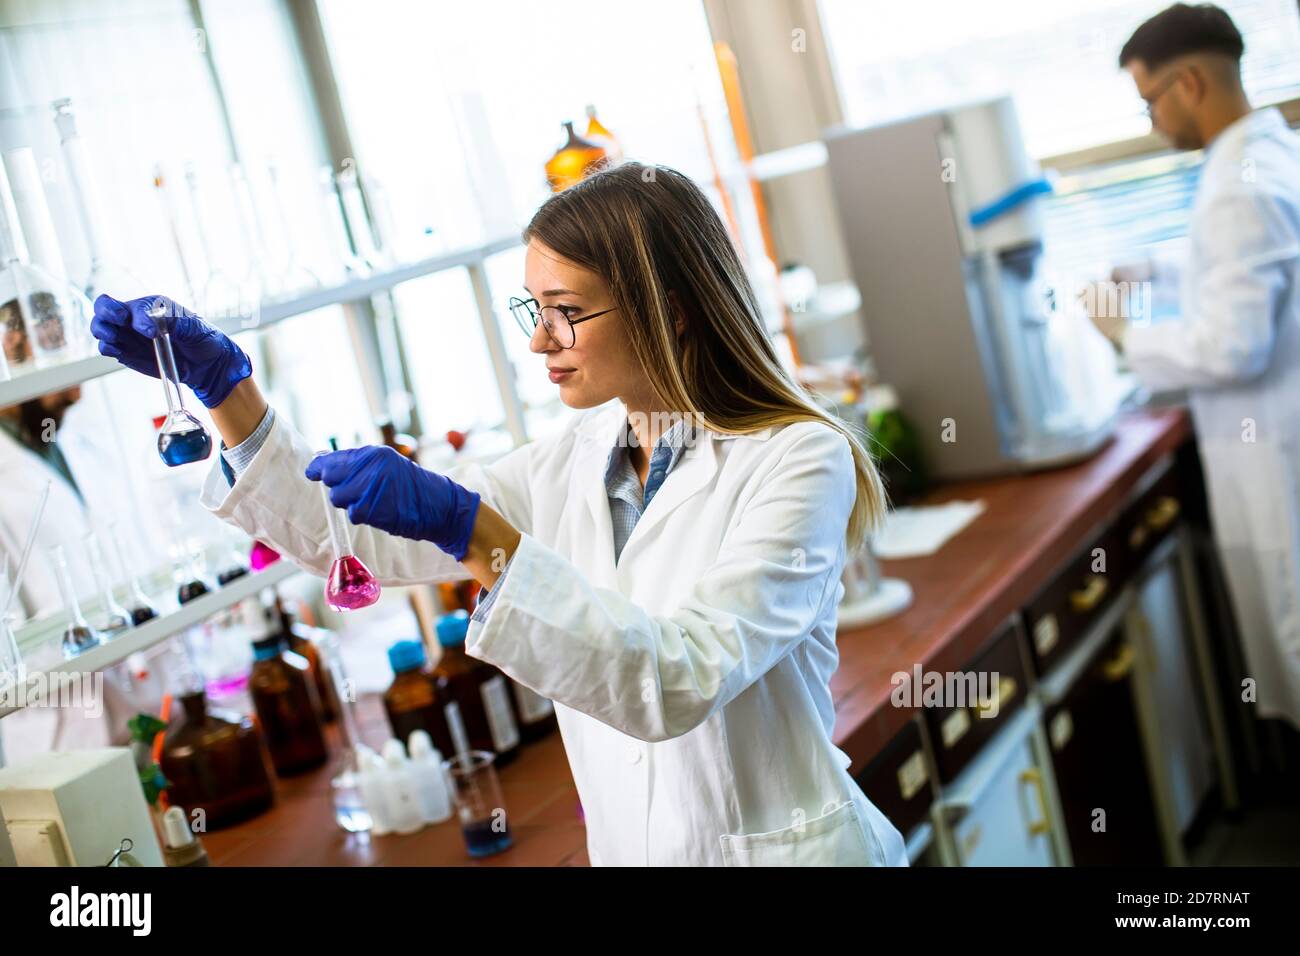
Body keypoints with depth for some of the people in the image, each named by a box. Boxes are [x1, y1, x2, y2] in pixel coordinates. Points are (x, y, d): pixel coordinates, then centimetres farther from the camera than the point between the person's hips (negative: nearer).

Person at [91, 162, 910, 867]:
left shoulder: (797, 460, -16)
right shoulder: (573, 464, 3)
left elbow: (678, 681, -27)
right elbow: (359, 541, 3)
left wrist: (474, 532, -34)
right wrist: (224, 386, -4)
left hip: (779, 849, -5)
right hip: (628, 846, 6)